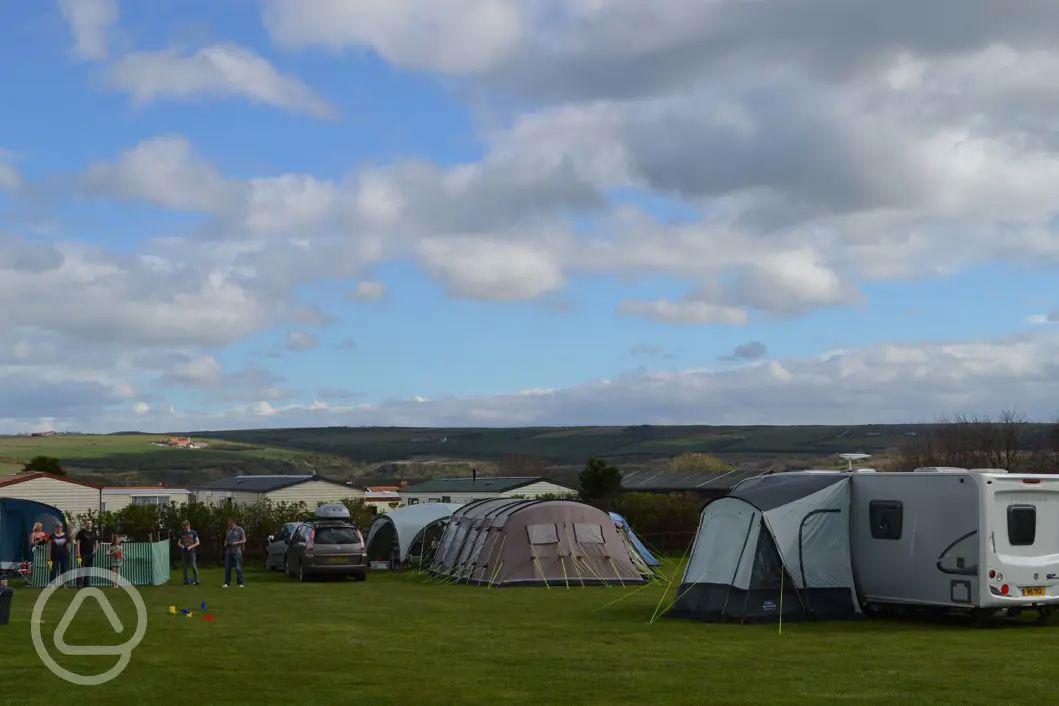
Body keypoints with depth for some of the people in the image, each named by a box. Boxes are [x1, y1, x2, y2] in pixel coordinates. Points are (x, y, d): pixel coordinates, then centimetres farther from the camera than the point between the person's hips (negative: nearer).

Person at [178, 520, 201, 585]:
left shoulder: (193, 533, 1)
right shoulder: (182, 534, 9)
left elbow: (197, 542, -1)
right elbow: (179, 542, 13)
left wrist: (190, 547, -14)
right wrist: (181, 546, -9)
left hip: (192, 552, -3)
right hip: (184, 552, 3)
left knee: (193, 566, -10)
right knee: (185, 567, 3)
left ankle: (196, 580, -1)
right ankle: (186, 580, 11)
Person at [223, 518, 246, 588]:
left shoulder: (240, 530, -3)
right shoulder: (229, 530, 14)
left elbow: (244, 540, -5)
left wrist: (236, 543, -19)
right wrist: (225, 544, -3)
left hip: (237, 551, -5)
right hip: (229, 552, 5)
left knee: (238, 568, -7)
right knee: (227, 568, -1)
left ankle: (240, 583, -3)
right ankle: (226, 583, 3)